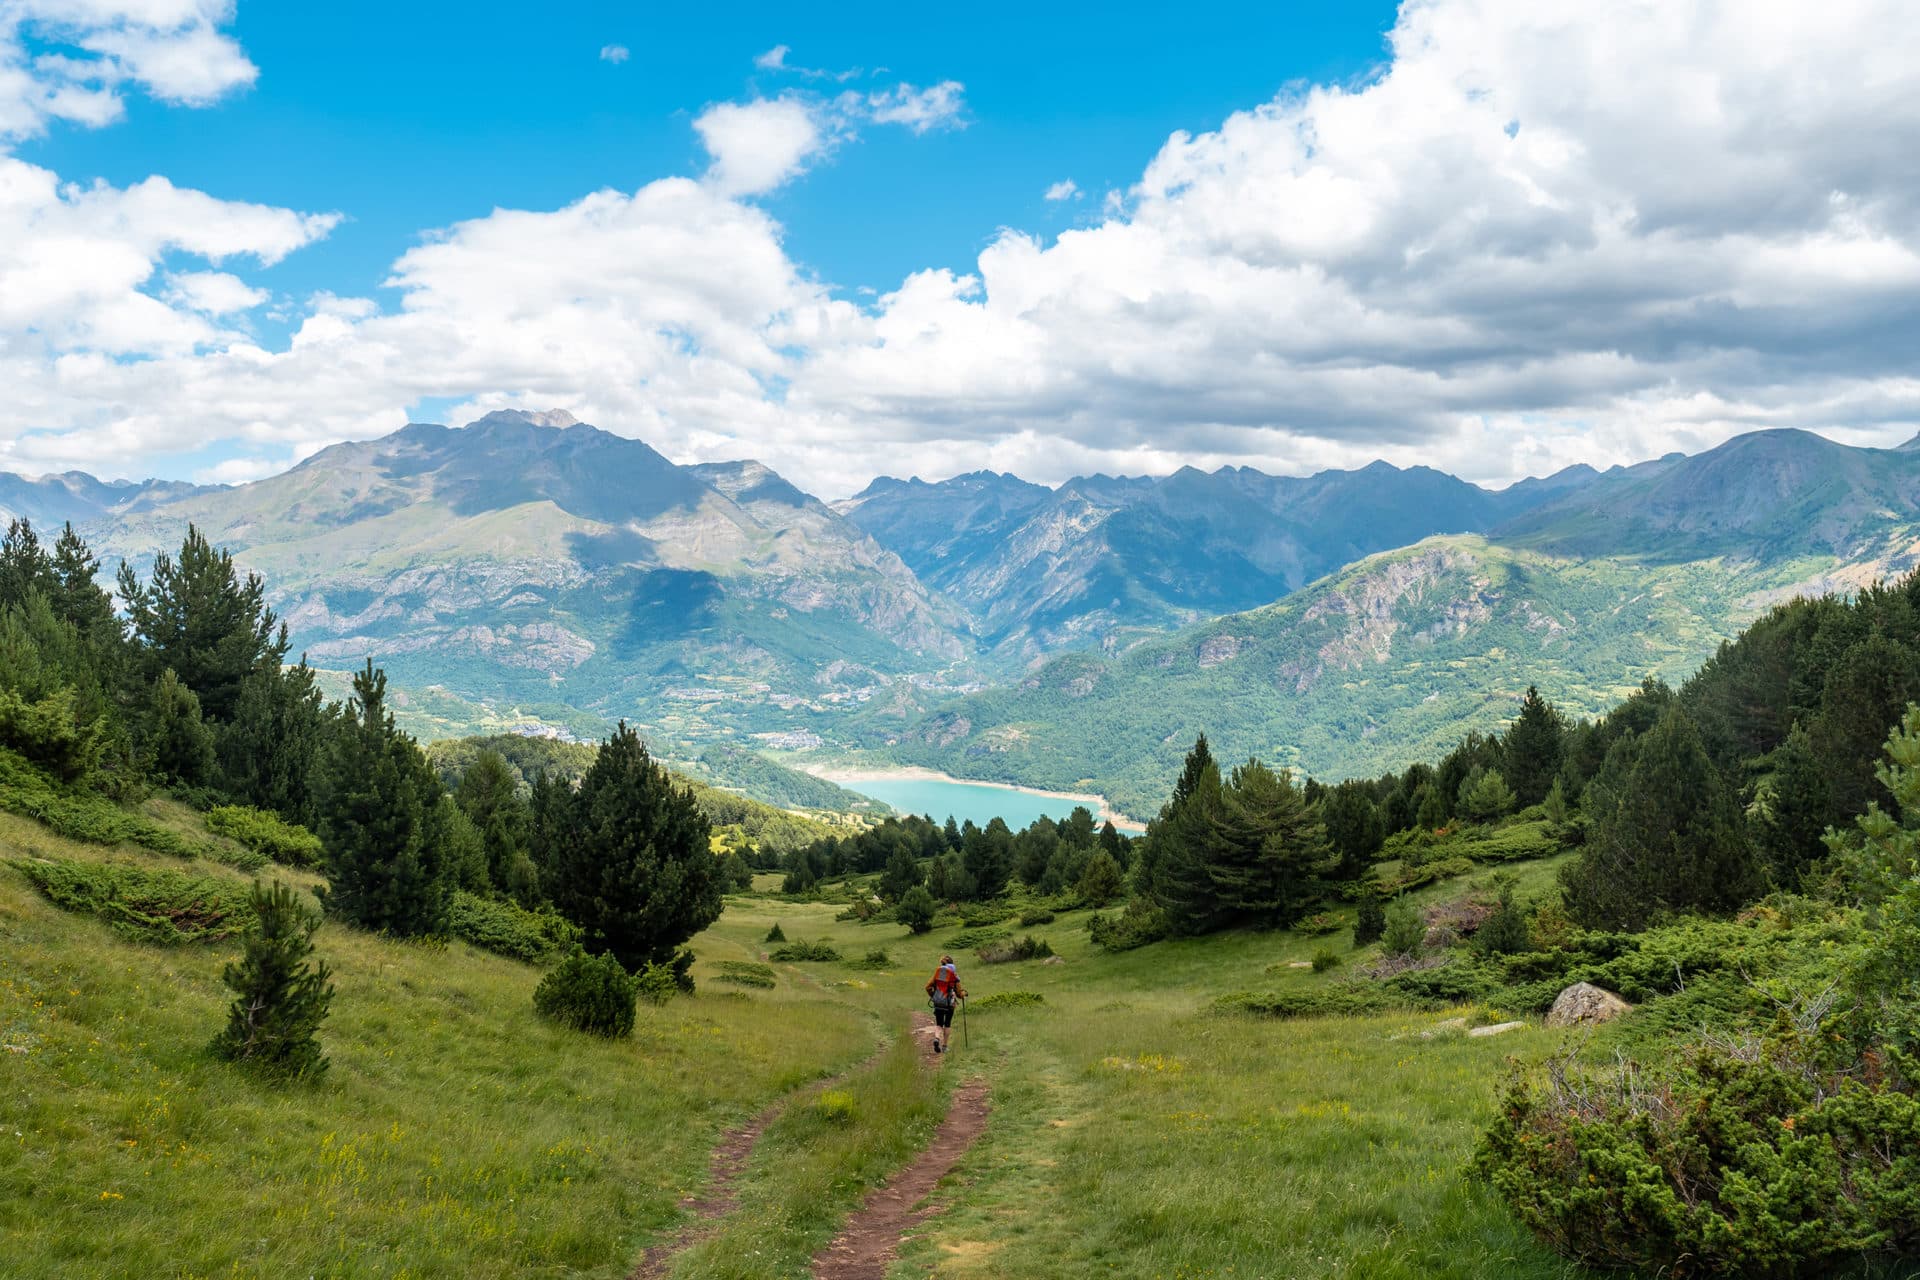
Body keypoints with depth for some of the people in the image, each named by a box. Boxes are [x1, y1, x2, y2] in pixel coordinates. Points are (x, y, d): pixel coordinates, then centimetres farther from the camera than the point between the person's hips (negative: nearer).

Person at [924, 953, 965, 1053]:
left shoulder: (937, 972, 2)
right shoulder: (954, 975, -4)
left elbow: (928, 987, 3)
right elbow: (959, 993, -1)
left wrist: (932, 996, 20)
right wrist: (963, 993, 22)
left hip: (937, 1002, 2)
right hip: (949, 1003, -2)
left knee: (938, 1024, 12)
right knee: (947, 1024, 15)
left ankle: (937, 1038, -16)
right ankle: (945, 1046, 17)